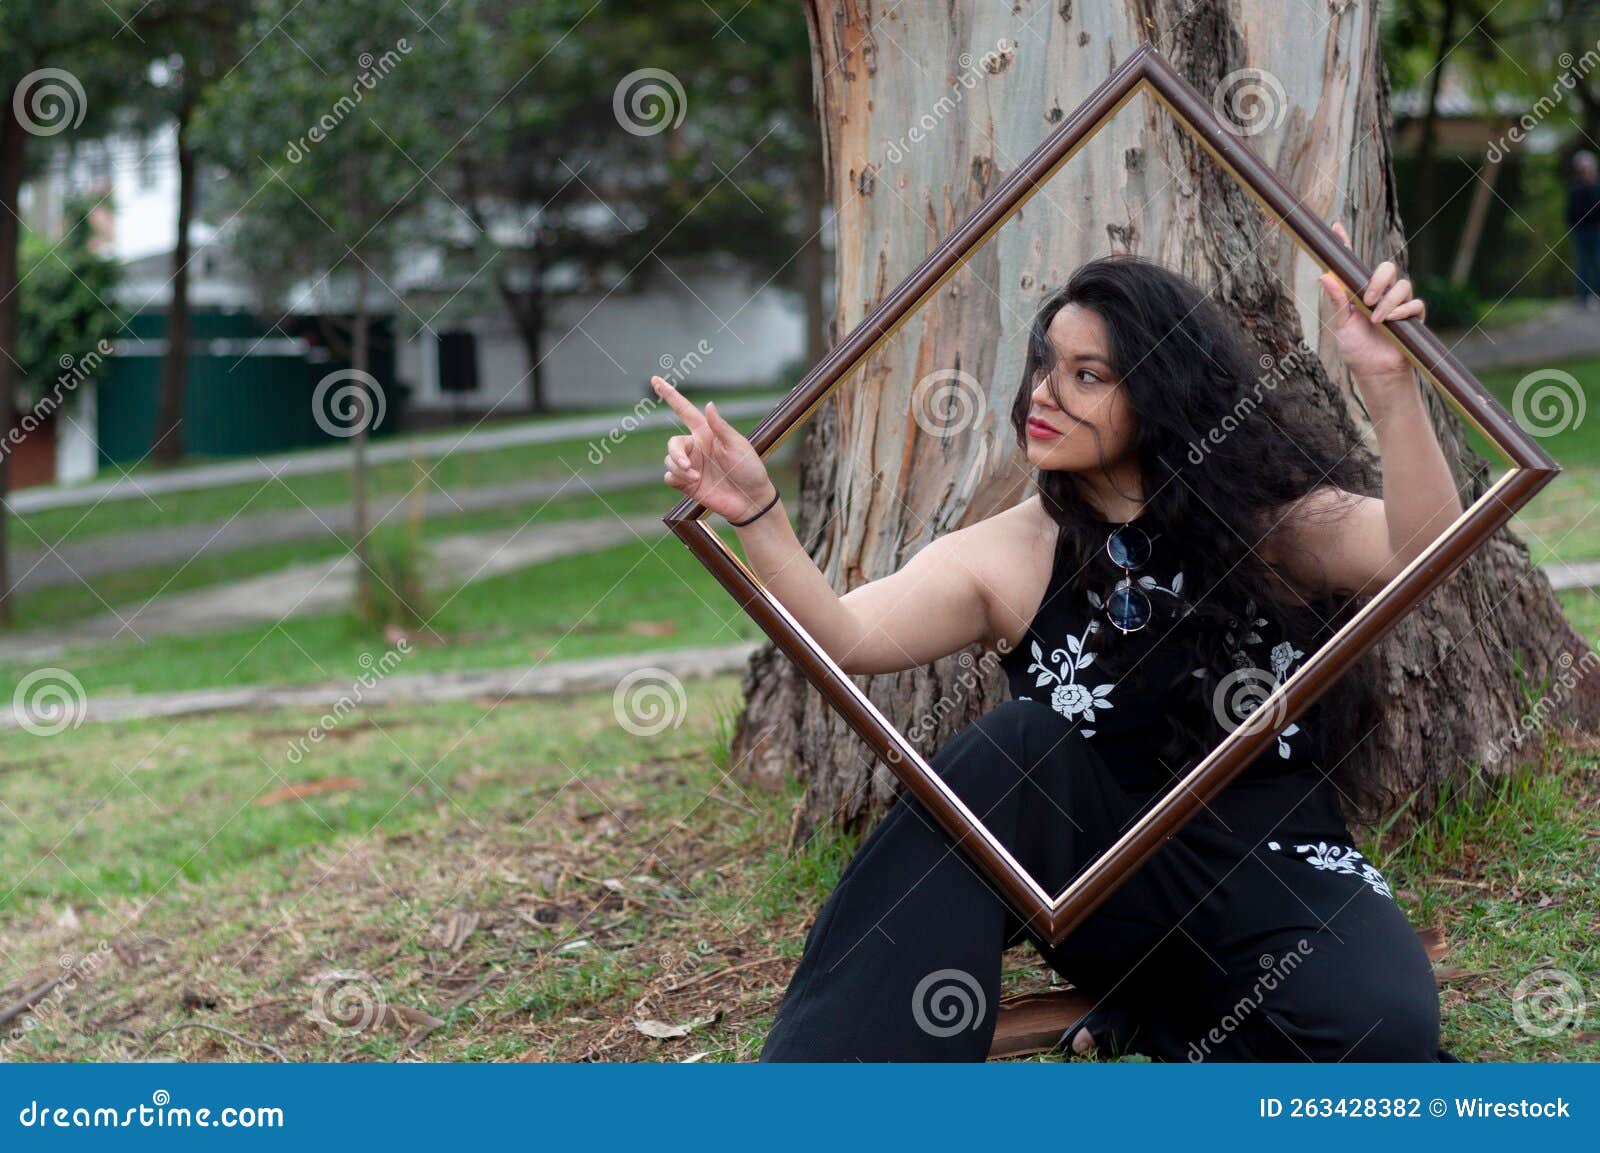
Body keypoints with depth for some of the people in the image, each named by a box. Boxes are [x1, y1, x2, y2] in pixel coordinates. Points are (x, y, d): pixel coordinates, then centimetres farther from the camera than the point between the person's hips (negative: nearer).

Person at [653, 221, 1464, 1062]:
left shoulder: (1276, 521, -4)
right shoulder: (1008, 557, -1)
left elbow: (1422, 553, -23)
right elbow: (843, 638, -16)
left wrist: (1388, 382, -38)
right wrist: (757, 515, -32)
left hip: (1281, 876, -1)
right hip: (1113, 886, 1)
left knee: (1381, 1033, -32)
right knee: (1011, 751, -28)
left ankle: (1157, 1018, -2)